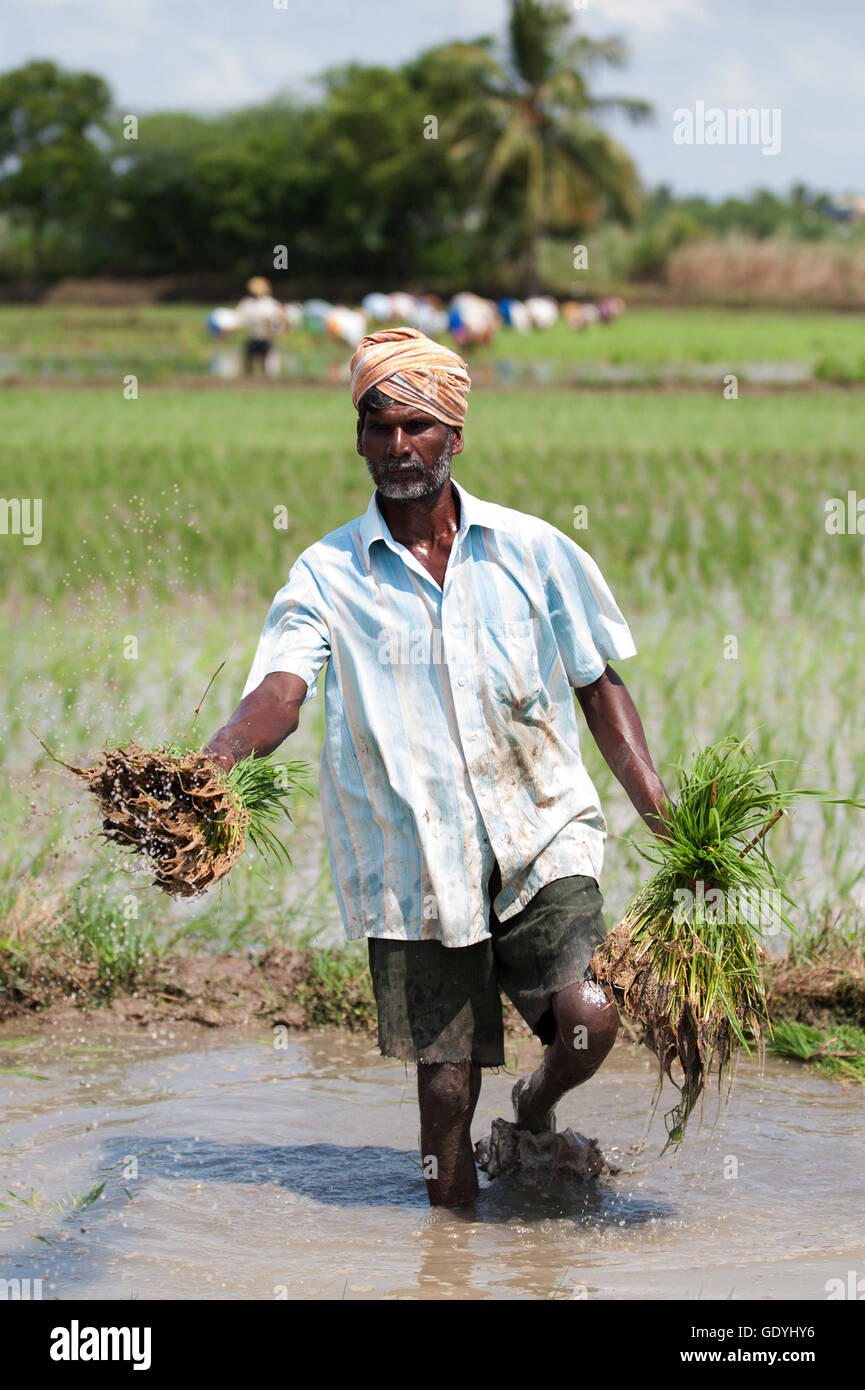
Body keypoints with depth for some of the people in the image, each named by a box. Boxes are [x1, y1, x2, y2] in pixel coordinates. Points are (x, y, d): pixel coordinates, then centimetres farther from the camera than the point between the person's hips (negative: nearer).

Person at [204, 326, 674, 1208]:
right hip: (412, 862, 0)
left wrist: (666, 817, 2)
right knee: (444, 1089, 0)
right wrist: (216, 757, -36)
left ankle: (537, 1105, 15)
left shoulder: (534, 552, 5)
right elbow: (281, 689, -14)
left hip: (540, 837, 0)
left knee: (587, 1021, -19)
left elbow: (601, 690, 11)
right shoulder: (327, 575, 2)